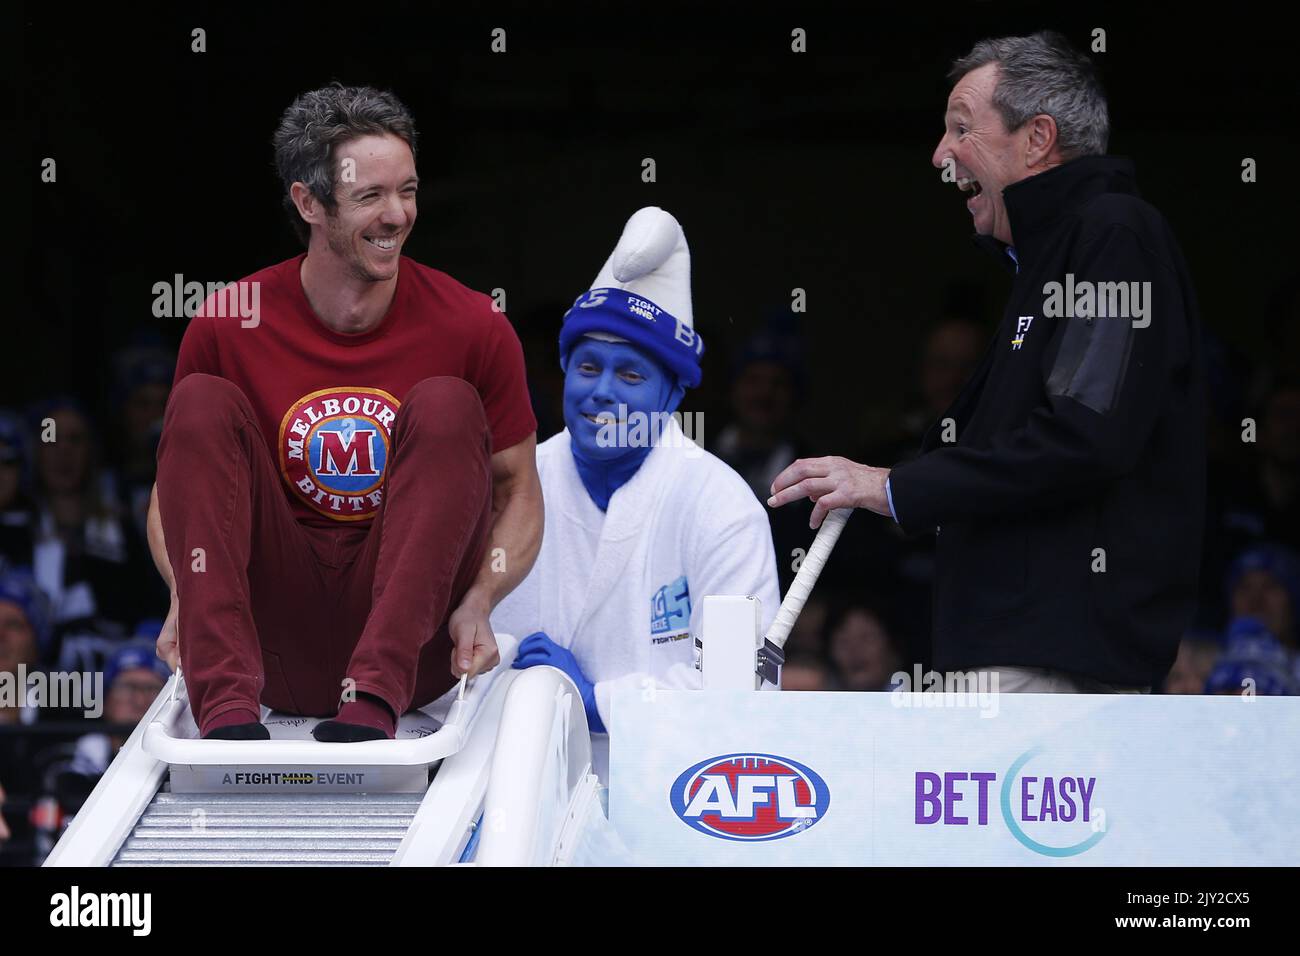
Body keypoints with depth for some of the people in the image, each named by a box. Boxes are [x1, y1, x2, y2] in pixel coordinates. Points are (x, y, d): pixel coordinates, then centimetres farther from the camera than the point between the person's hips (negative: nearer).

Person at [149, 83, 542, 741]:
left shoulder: (471, 327, -2)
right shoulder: (227, 326, -1)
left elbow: (518, 492, 6)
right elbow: (171, 489, 8)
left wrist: (478, 600, -13)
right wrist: (186, 598, -12)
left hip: (412, 647, 0)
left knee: (446, 405, -18)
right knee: (203, 404, -16)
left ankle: (373, 702, -32)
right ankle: (226, 705, -33)